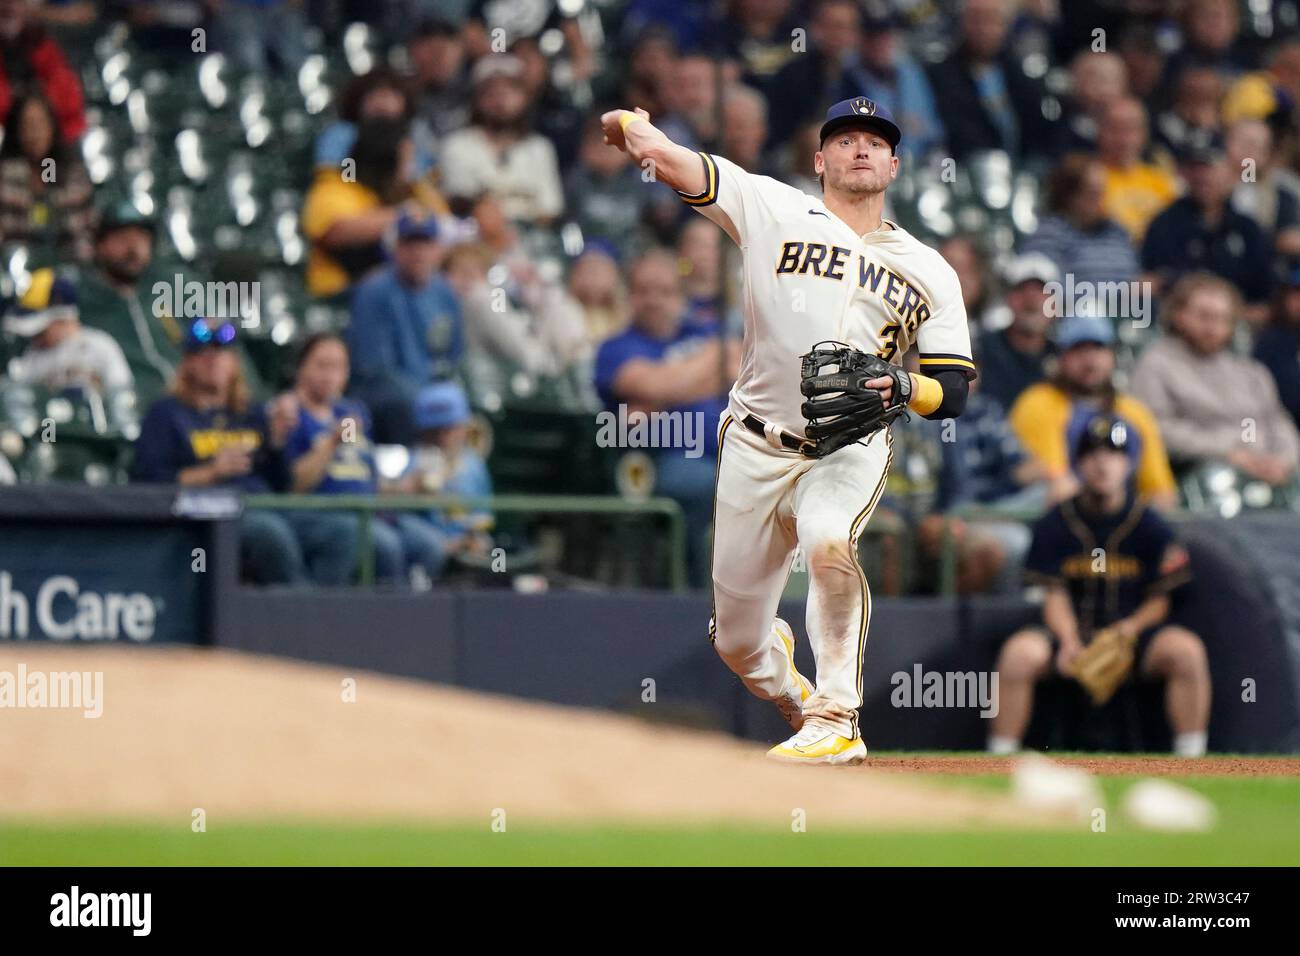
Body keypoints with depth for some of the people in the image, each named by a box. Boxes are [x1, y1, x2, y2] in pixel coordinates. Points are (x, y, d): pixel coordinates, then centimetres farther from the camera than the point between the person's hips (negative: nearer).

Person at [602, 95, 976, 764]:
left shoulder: (930, 271, 10)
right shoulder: (773, 210, 4)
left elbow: (953, 392, 3)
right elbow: (662, 155, -2)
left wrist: (901, 387, -14)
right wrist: (630, 122, -16)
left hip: (850, 453, -1)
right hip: (755, 450, 1)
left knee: (828, 537, -36)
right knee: (736, 641, 4)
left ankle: (836, 724, -28)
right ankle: (801, 703, 40)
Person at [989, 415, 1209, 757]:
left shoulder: (1151, 527, 1)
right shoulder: (1056, 524, 3)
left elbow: (1159, 600, 3)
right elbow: (1055, 595, 0)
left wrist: (1132, 627, -19)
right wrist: (1069, 642, -19)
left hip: (1134, 630, 0)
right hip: (1073, 630, 0)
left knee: (1187, 650, -30)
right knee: (1019, 651, -30)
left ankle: (1190, 760, -24)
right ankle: (1000, 757, -22)